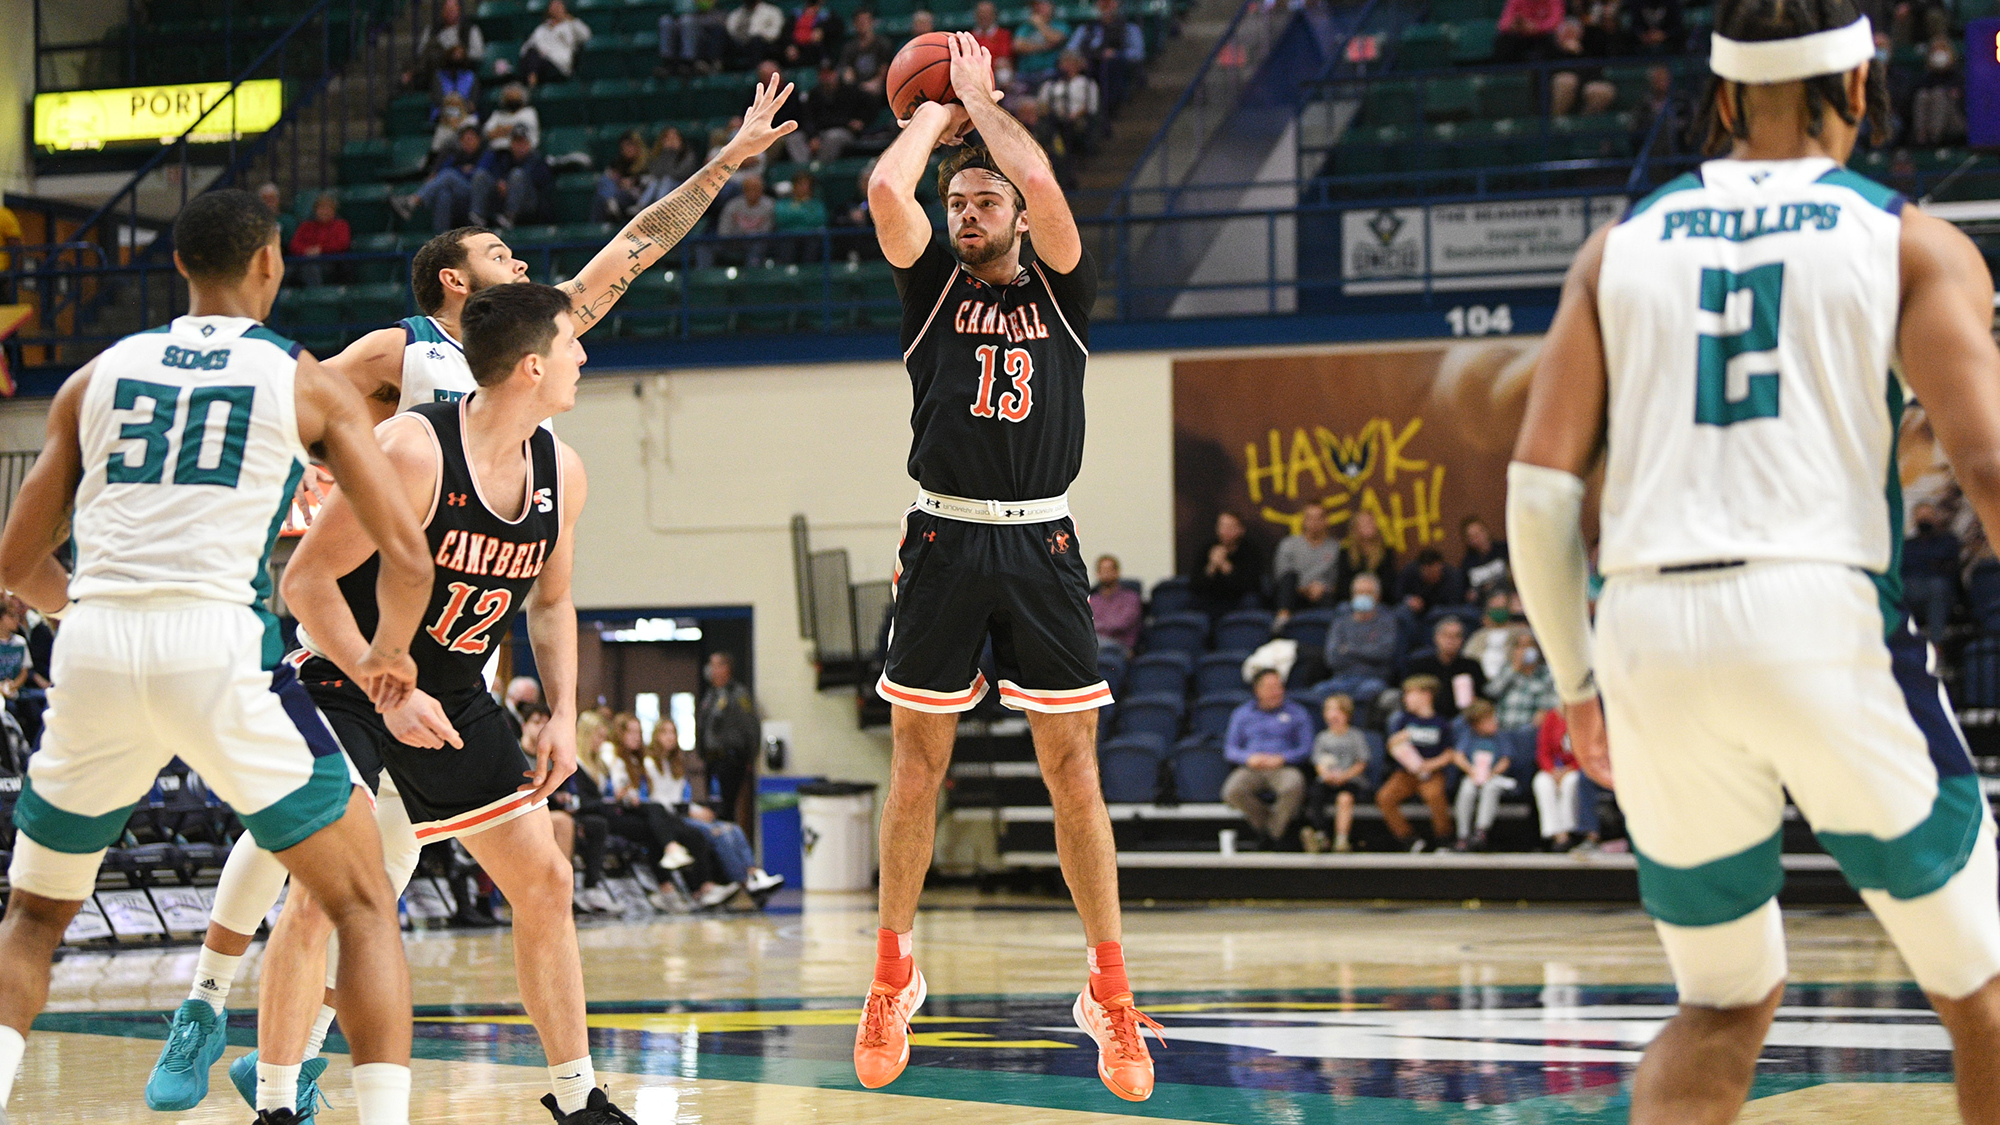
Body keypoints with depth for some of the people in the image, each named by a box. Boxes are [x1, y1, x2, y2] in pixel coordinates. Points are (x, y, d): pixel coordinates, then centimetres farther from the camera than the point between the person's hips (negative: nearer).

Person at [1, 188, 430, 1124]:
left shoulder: (98, 376, 19)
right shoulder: (308, 384, 11)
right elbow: (406, 561, 6)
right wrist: (387, 654, 27)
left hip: (95, 646, 3)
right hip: (221, 643, -3)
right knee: (364, 906, 10)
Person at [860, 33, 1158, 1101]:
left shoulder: (1058, 289, 9)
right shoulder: (935, 284, 11)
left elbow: (1042, 182, -8)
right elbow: (887, 191, -6)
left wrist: (980, 96, 6)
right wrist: (933, 114, 10)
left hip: (1042, 545, 0)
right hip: (944, 542, 0)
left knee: (1073, 768, 0)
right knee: (916, 765, 3)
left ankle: (1110, 992, 4)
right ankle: (893, 974, 15)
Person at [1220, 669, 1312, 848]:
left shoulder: (1297, 714, 12)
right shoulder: (1242, 714, 16)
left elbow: (1305, 750, 4)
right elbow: (1230, 749, 11)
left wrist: (1281, 759, -14)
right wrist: (1249, 758, -12)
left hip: (1283, 768, -1)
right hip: (1251, 769, 1)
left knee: (1293, 787, -37)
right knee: (1232, 792, -33)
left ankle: (1273, 831, -13)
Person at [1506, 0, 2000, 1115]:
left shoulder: (1622, 247, 15)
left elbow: (1539, 489, 9)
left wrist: (1579, 682, 19)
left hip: (1650, 631, 3)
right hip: (1826, 616, -3)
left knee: (1725, 1008, 19)